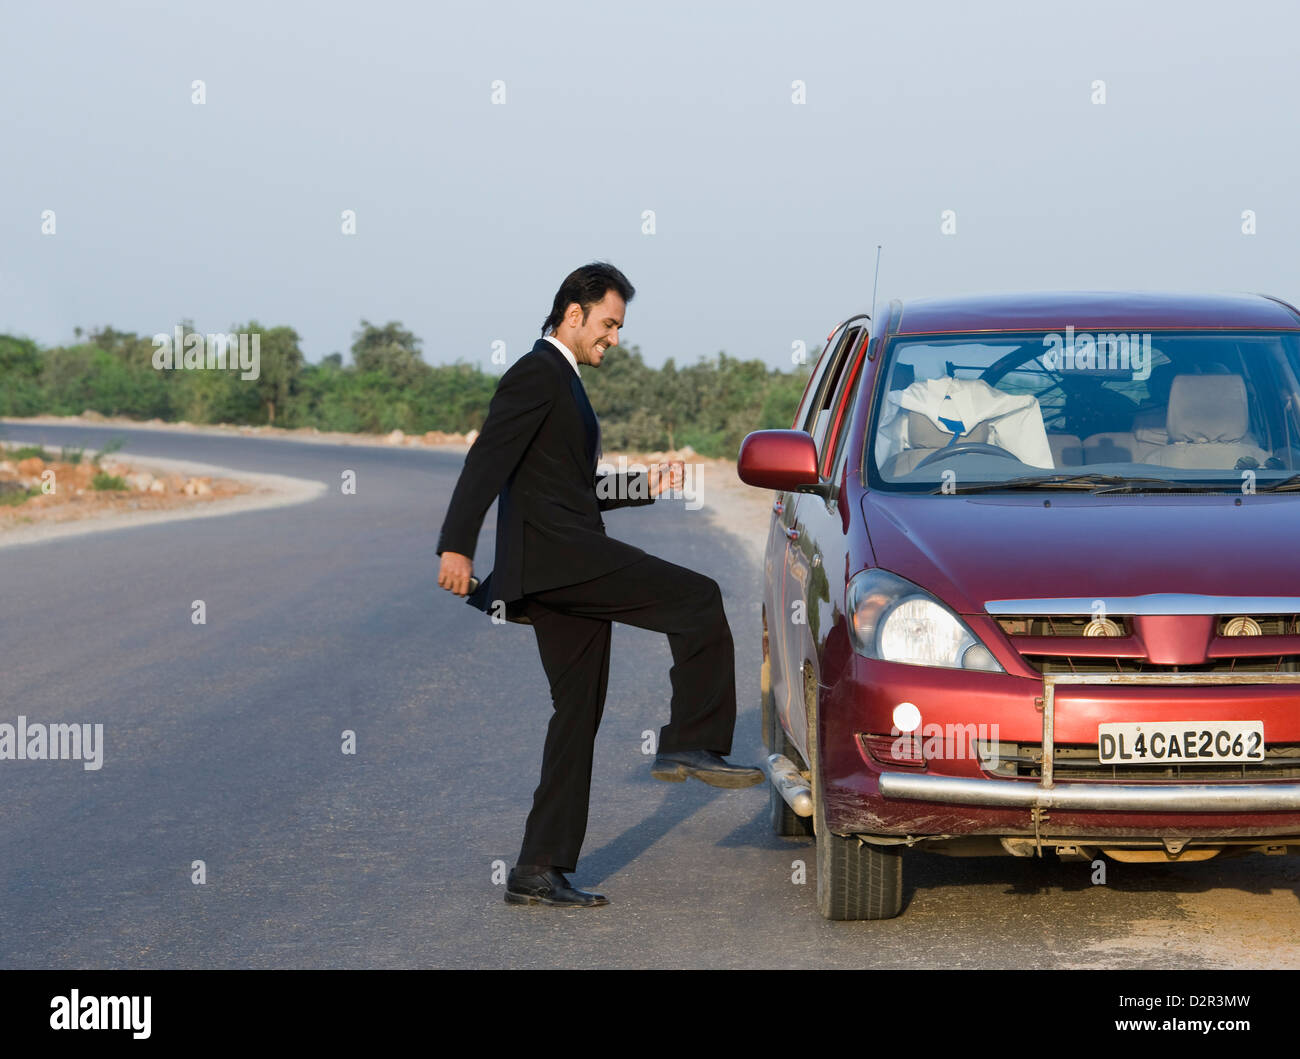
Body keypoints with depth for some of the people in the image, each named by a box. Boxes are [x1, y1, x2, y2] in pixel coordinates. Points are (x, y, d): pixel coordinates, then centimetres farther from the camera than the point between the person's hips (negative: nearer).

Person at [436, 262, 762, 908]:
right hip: (553, 552, -10)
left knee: (578, 714, 7)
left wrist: (645, 485, 19)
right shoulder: (536, 373, -5)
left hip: (567, 574, 10)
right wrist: (457, 546, -26)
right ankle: (691, 746, -15)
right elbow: (487, 459, -16)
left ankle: (539, 871, 8)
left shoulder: (564, 383, 26)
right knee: (697, 600, -16)